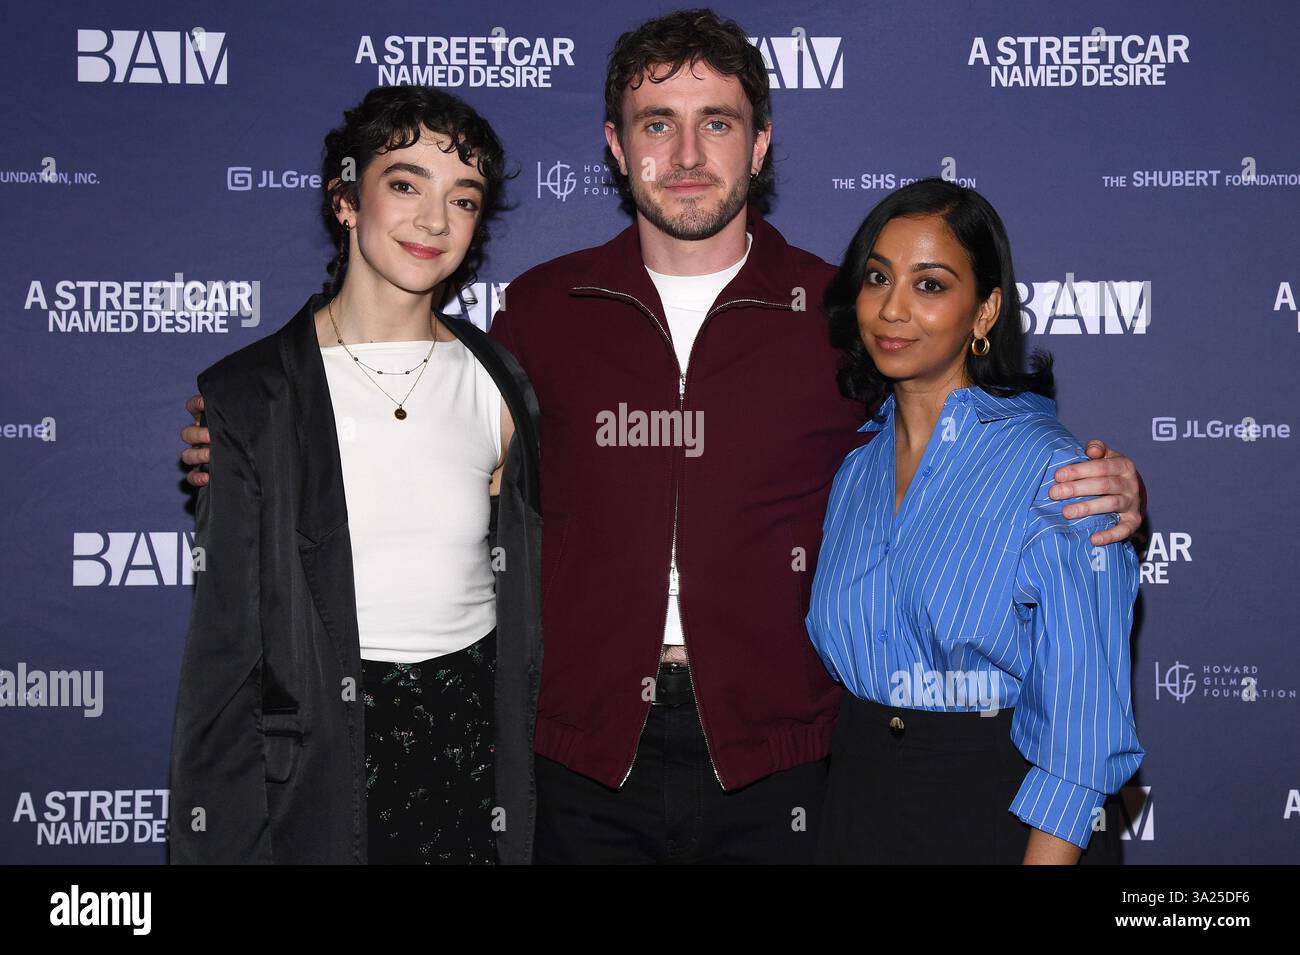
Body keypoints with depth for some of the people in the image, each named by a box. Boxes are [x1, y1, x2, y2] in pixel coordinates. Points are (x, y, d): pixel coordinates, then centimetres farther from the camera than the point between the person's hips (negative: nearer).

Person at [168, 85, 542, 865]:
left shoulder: (497, 388, 2)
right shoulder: (249, 396, -5)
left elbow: (530, 610, 8)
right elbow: (222, 651, -4)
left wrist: (539, 804, 5)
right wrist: (221, 843, -7)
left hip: (476, 743, 2)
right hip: (315, 760, -2)